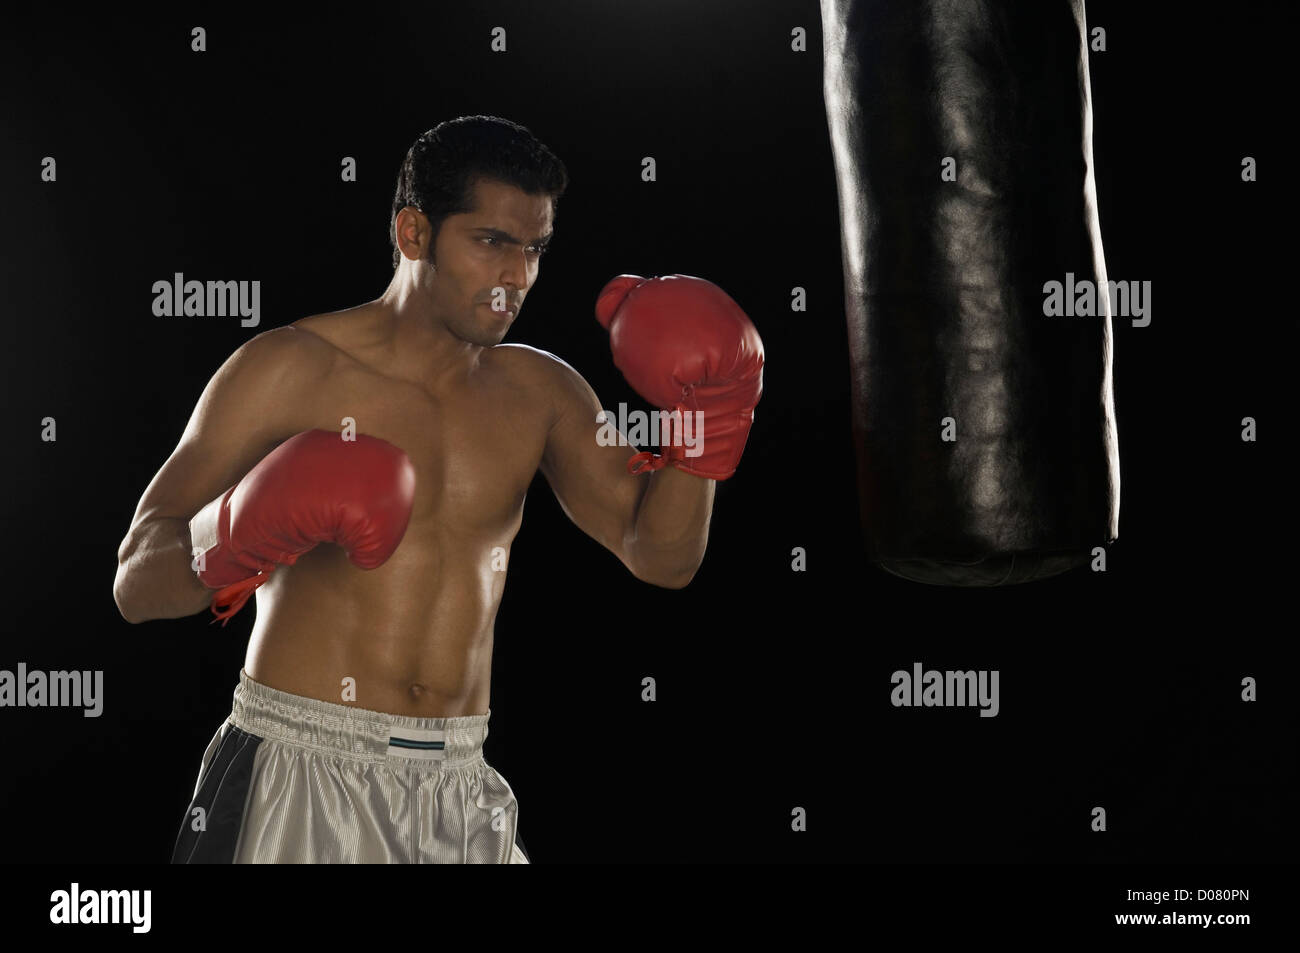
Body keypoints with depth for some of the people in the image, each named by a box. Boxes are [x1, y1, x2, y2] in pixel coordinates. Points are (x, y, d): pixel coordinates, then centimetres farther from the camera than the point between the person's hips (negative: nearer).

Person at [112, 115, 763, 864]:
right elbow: (136, 585, -8)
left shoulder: (538, 394, 7)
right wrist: (235, 536, -28)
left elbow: (661, 556, 2)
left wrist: (703, 421, -12)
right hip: (299, 775, -4)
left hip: (460, 787, 4)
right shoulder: (289, 370, -6)